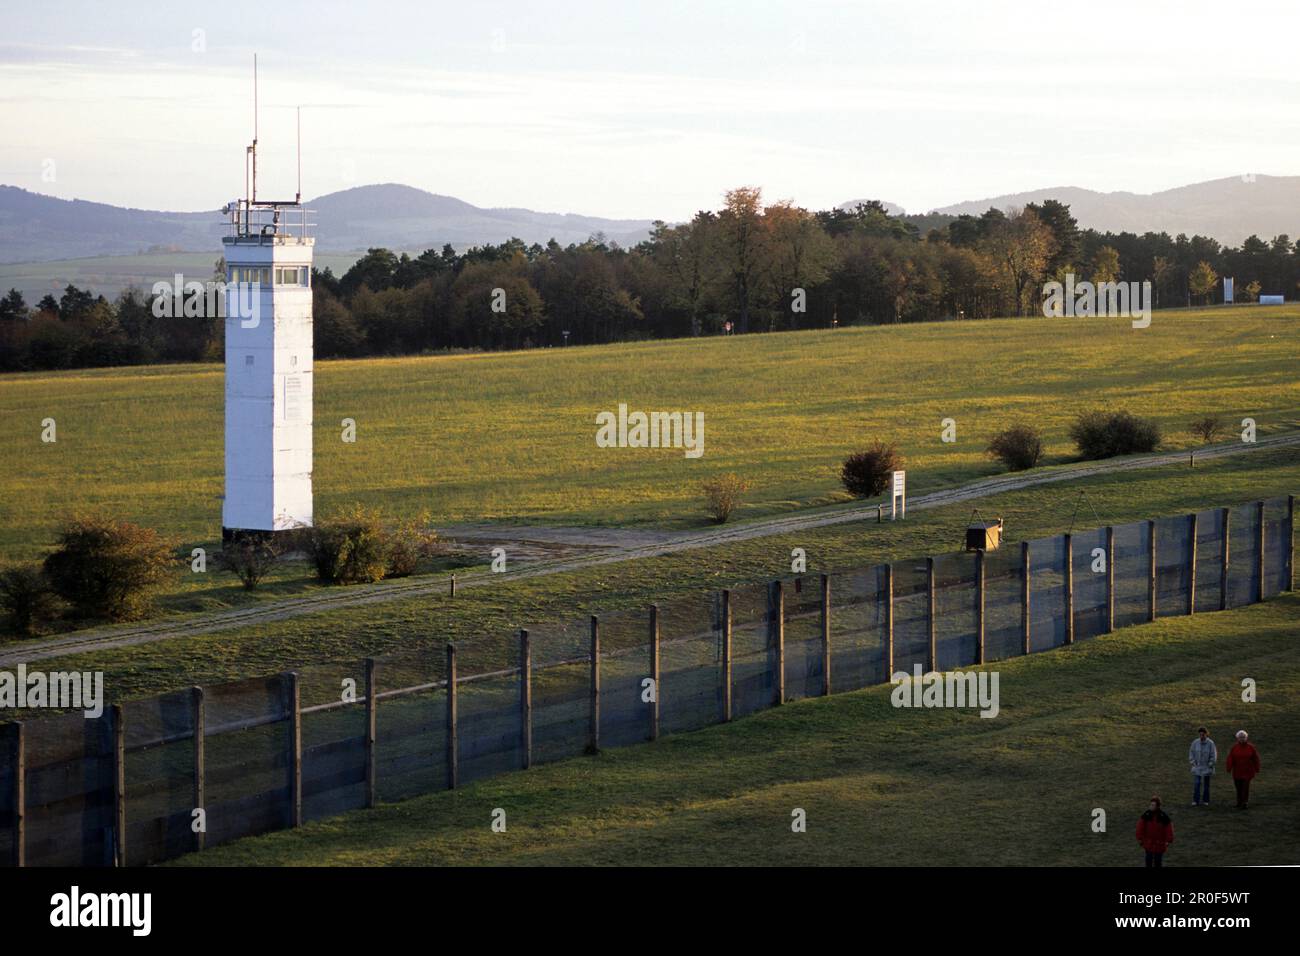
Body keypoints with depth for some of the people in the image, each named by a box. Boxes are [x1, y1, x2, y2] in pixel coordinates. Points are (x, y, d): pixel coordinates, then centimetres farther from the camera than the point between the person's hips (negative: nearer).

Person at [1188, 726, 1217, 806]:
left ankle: (1206, 801, 17)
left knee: (1206, 784, 7)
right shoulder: (1195, 743, -4)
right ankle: (1195, 801, -5)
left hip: (1207, 768, -1)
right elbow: (1191, 754, 5)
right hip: (1197, 768, 1)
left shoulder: (1210, 743, -10)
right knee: (1196, 784, -7)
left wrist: (1210, 765, -9)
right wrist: (1193, 763, -3)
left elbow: (1213, 756, -5)